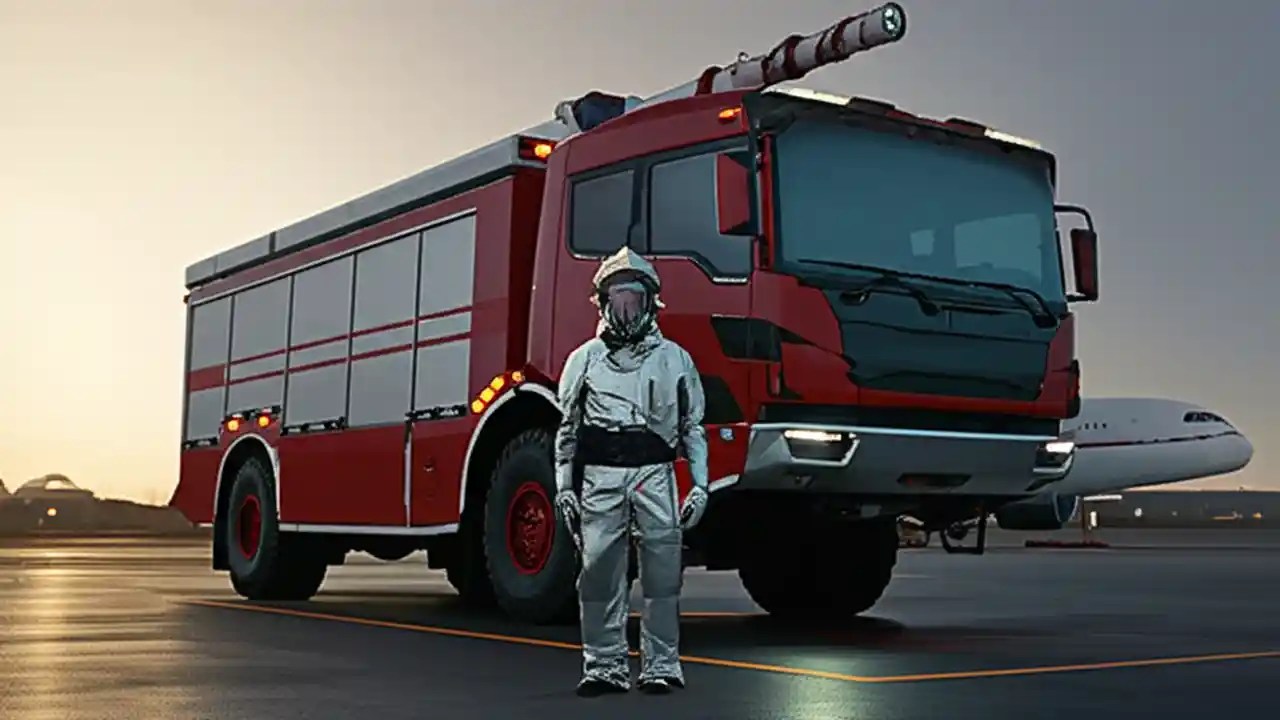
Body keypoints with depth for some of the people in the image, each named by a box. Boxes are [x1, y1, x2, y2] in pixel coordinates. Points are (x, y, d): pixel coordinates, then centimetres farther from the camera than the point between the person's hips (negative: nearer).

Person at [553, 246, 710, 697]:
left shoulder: (674, 359, 12)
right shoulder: (584, 359, 12)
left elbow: (693, 428, 12)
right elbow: (568, 430, 13)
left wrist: (700, 485, 3)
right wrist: (564, 488, 6)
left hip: (655, 475, 0)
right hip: (600, 477, 0)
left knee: (662, 572, -3)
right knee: (599, 572, -1)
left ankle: (661, 666, 7)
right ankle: (604, 667, 9)